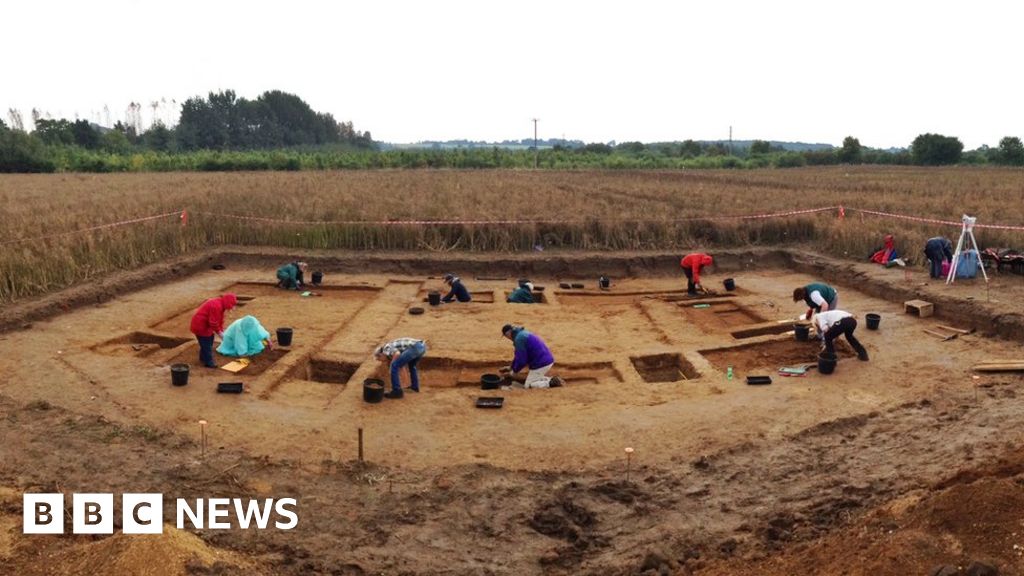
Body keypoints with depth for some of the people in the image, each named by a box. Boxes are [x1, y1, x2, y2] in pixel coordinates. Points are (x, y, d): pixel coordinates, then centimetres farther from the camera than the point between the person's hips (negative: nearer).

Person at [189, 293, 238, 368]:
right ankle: (208, 362, 7)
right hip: (201, 326, -11)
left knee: (209, 341, 21)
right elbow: (214, 323, -26)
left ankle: (203, 358, 36)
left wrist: (222, 330, 8)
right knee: (206, 344, -3)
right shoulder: (216, 306, -28)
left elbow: (220, 319, 13)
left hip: (203, 324, 11)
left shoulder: (219, 303, 5)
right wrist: (219, 332, -14)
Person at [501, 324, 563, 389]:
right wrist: (511, 367, 32)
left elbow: (521, 359, -14)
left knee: (527, 385, 1)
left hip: (540, 364, -10)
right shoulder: (523, 333, 17)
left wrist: (514, 370, 3)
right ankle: (552, 380, 8)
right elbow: (519, 355, 28)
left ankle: (550, 383, -10)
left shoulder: (519, 339, -15)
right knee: (535, 379, 26)